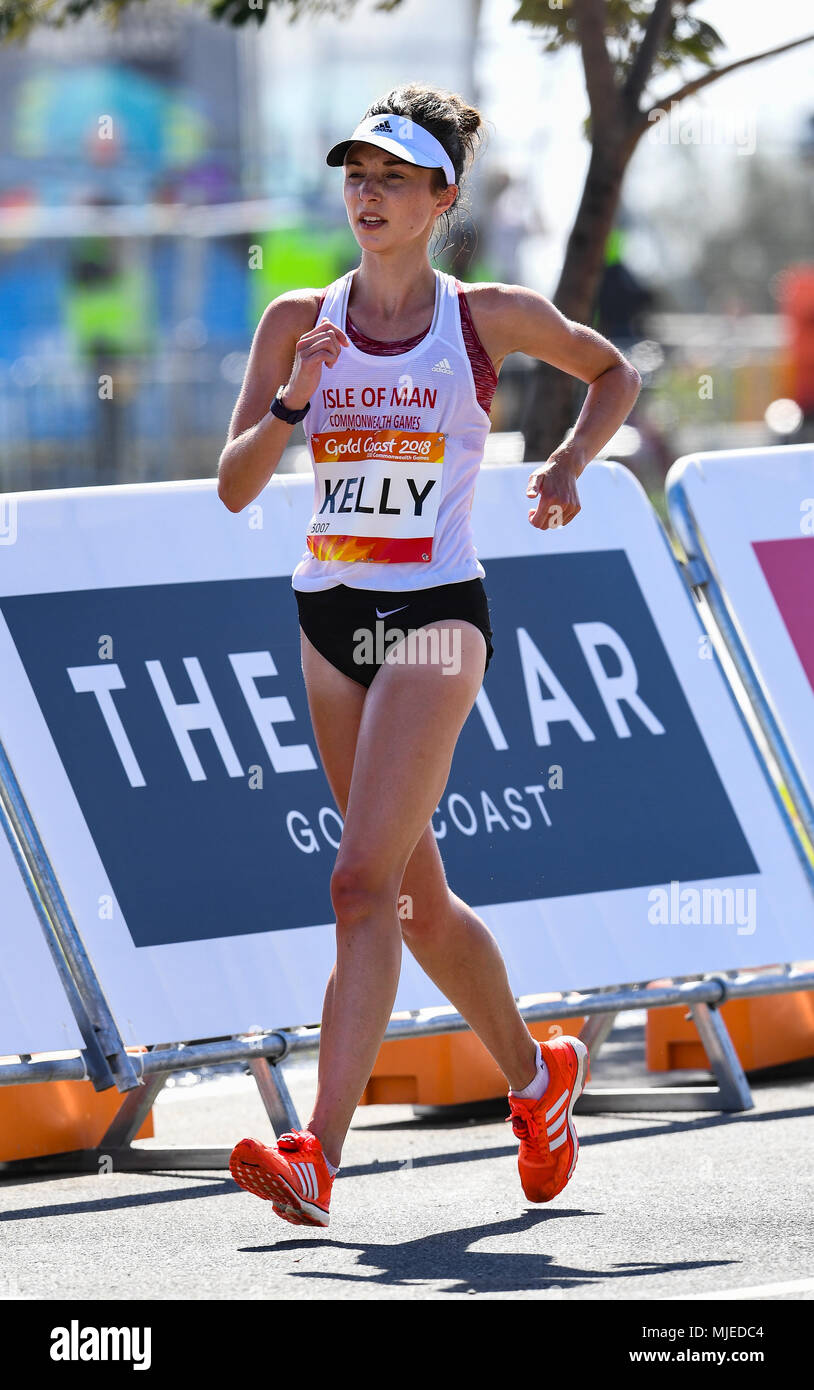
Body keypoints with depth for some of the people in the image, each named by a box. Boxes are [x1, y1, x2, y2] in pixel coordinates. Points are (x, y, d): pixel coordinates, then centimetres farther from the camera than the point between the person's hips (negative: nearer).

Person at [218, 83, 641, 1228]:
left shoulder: (491, 316, -2)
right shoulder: (299, 322, 5)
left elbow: (616, 374, 16)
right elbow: (235, 486, 1)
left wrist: (570, 463, 0)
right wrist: (291, 404, -16)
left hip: (436, 615, -5)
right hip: (330, 617, 5)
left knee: (365, 884, -18)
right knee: (417, 897, 15)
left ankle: (317, 1153, -26)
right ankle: (538, 1081, 37)